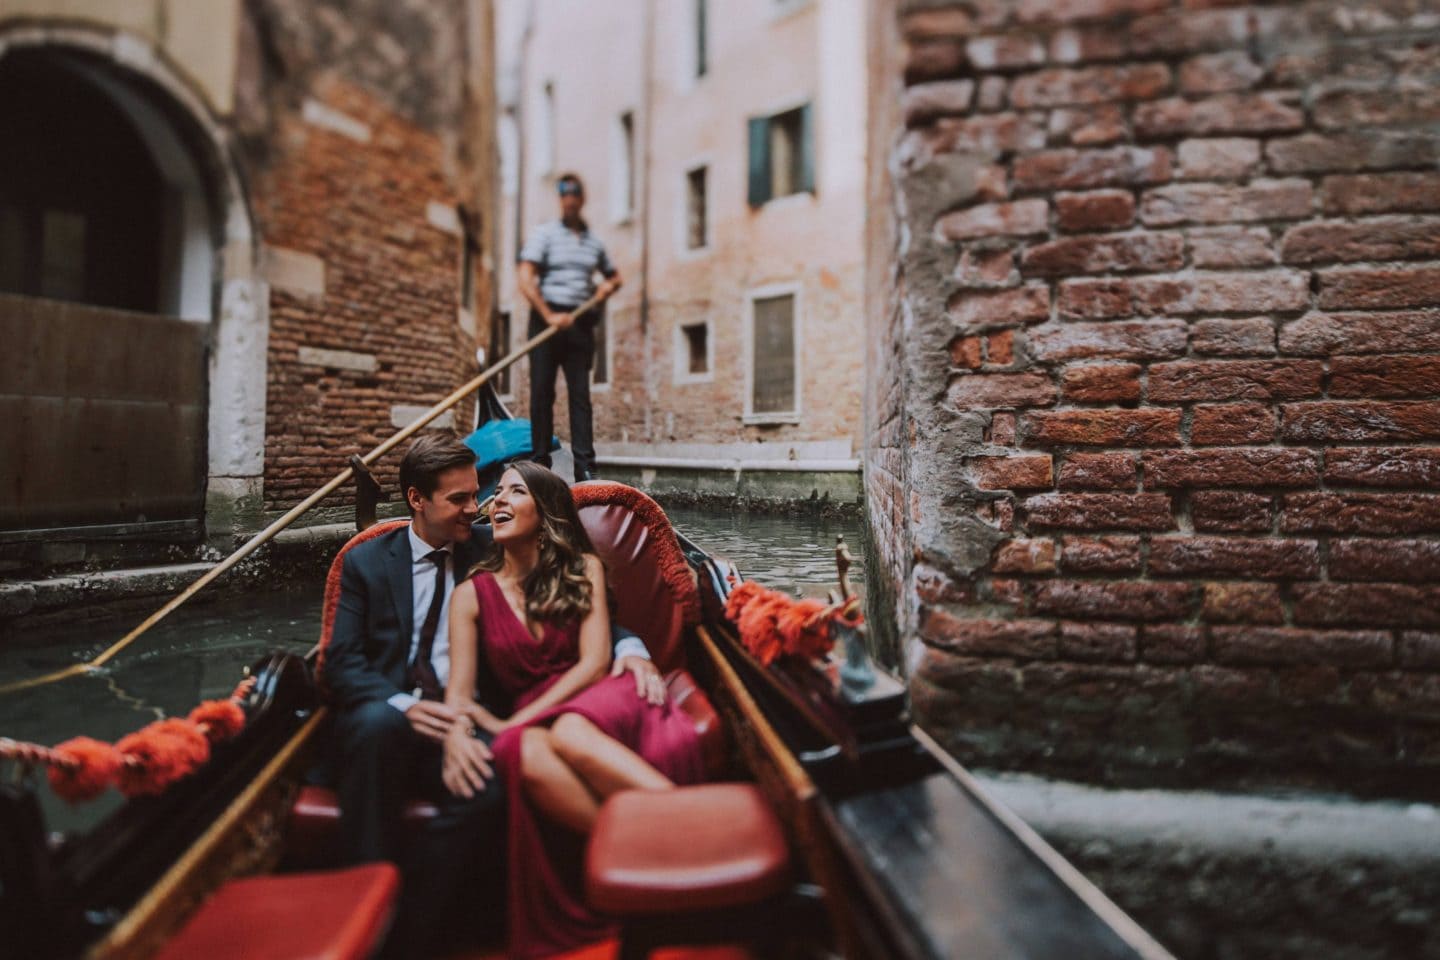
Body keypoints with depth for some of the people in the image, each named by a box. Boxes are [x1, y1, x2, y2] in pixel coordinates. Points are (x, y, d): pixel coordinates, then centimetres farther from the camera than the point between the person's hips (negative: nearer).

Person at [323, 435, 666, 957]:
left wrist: (630, 646, -15)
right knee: (378, 721, -35)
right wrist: (403, 705, -20)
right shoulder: (366, 562, 10)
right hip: (381, 723, 0)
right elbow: (342, 664, 2)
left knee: (487, 792, -32)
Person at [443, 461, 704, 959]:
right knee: (525, 754, -37)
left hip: (598, 701, -1)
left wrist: (514, 721, -14)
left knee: (569, 735, -38)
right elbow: (458, 688, 1)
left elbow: (594, 661, -3)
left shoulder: (584, 569, 7)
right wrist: (455, 733, -23)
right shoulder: (471, 596, 9)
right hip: (532, 719, 1)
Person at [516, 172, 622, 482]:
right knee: (542, 393, -1)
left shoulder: (594, 241, 16)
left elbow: (614, 275, 31)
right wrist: (548, 316, -17)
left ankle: (585, 467, -2)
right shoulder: (544, 234, 2)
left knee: (581, 395, -1)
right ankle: (539, 463, 6)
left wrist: (607, 287, 7)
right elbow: (525, 278, -8)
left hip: (580, 323, 3)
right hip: (547, 319, -3)